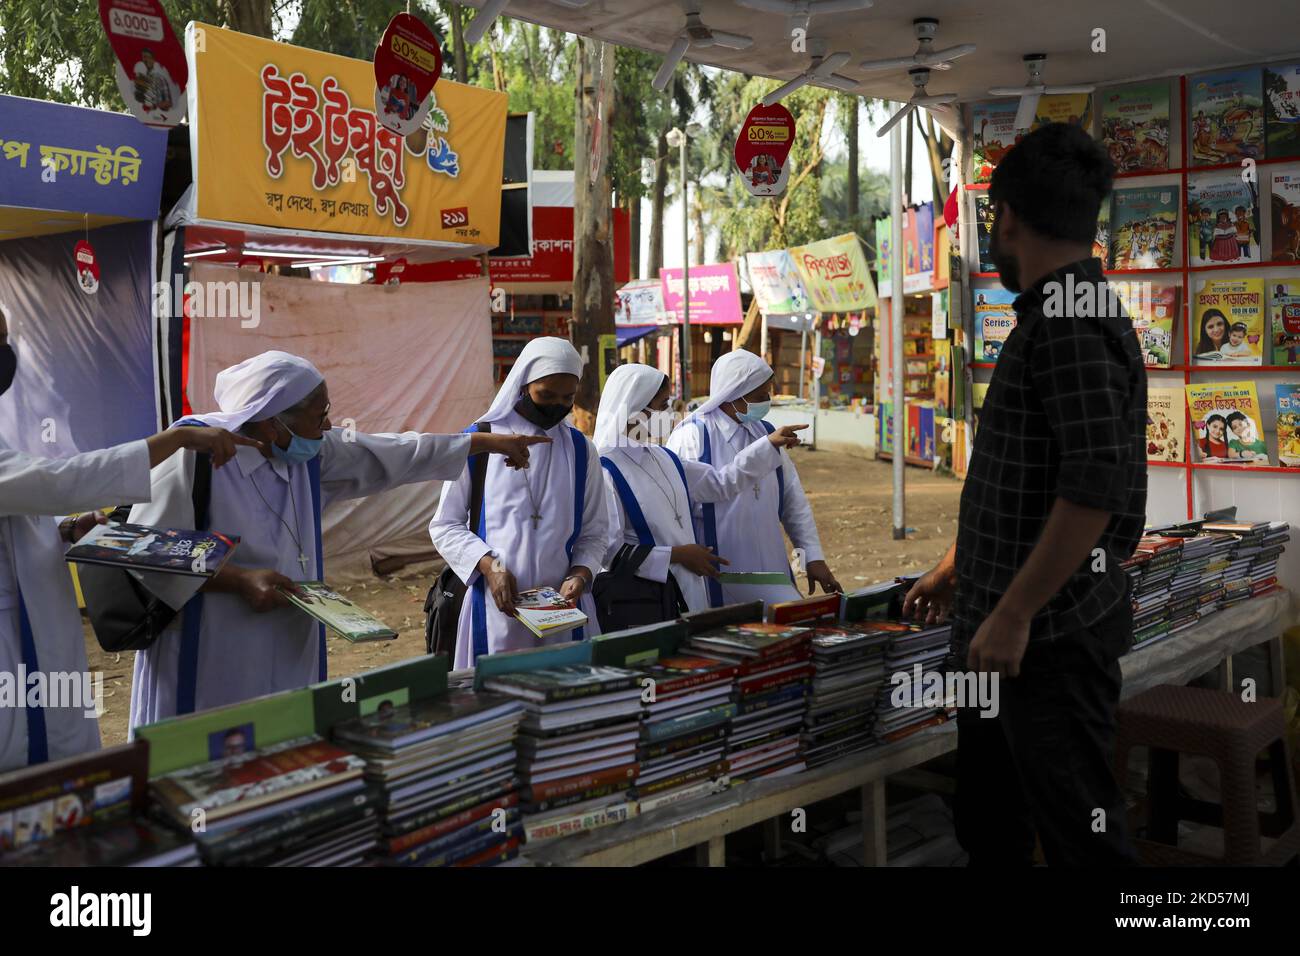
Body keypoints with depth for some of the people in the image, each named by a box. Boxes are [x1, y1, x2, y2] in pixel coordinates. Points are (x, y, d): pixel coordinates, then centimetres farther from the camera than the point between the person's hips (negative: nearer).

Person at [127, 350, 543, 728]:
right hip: (207, 663, -6)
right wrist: (239, 580, -22)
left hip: (287, 657, 6)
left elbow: (391, 453, 15)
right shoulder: (194, 452, -14)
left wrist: (487, 442, 20)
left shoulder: (310, 454, 5)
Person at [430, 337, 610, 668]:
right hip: (496, 607, -2)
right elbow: (444, 526, 2)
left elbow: (594, 532, 12)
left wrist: (580, 574, -7)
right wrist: (488, 565, -13)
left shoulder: (581, 450, 9)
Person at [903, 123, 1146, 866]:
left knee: (1081, 833, 2)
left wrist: (1014, 614, -21)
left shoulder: (1070, 321, -16)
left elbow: (1095, 487, -25)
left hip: (1051, 637, -10)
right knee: (989, 828, 18)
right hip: (1002, 626, 10)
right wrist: (958, 570, 26)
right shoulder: (1058, 314, 15)